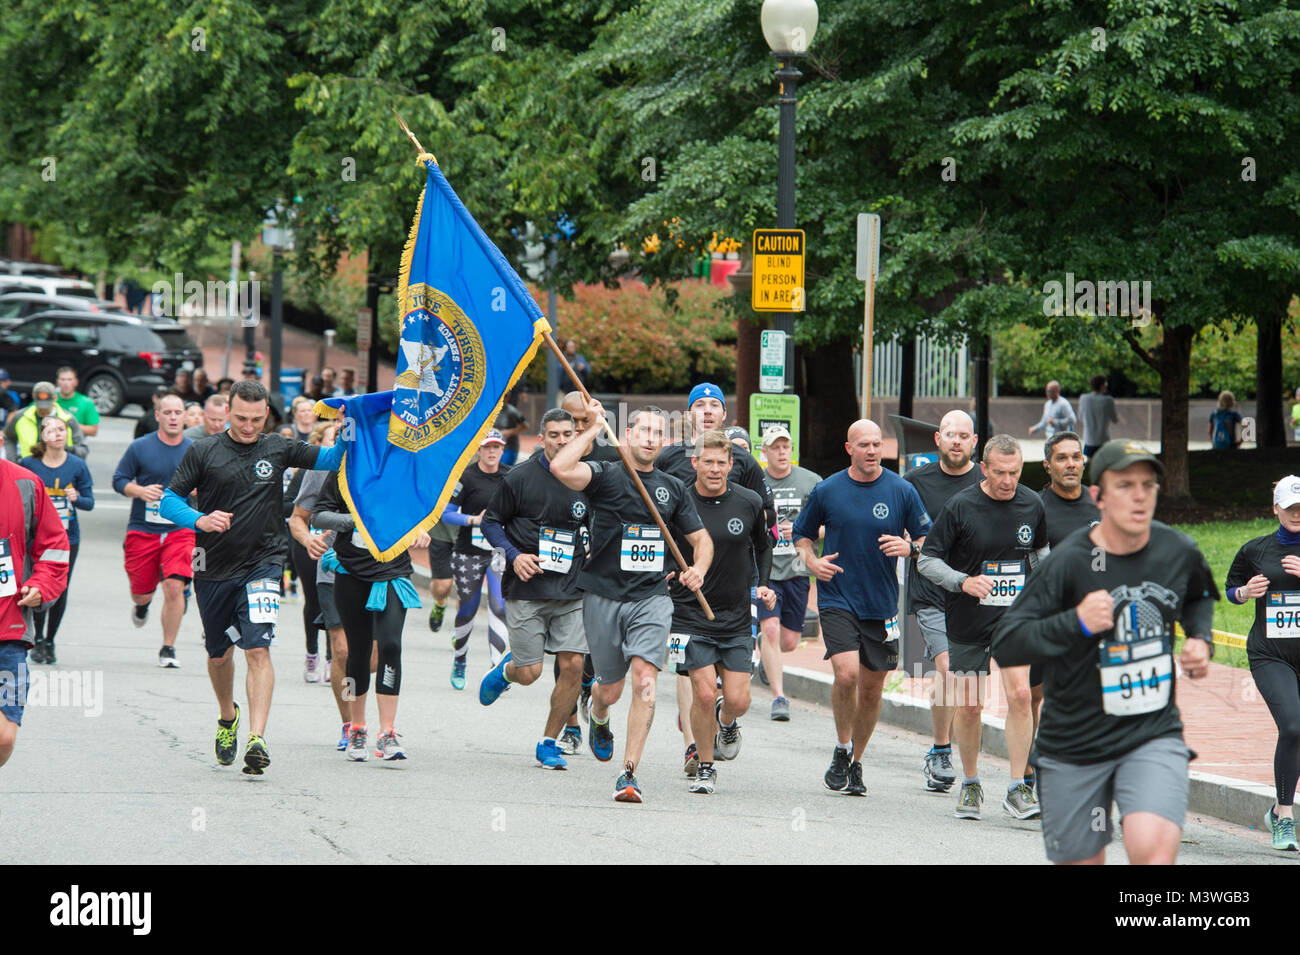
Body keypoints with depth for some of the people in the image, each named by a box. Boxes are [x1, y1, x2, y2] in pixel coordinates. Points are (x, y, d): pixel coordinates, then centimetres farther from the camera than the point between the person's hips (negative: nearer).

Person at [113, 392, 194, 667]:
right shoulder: (140, 448, -1)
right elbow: (119, 480, 2)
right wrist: (140, 491, -17)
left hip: (180, 531, 0)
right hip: (142, 529, 0)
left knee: (174, 586, -16)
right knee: (141, 591, 8)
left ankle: (168, 649, -3)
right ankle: (142, 604, 49)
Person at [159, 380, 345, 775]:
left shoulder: (277, 449, 3)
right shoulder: (204, 452, -1)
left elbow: (331, 459, 7)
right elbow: (170, 499, 1)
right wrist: (199, 520, -19)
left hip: (263, 562, -1)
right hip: (213, 568, 1)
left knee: (258, 649, -16)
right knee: (219, 653, 15)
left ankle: (257, 738, -23)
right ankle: (228, 717, 43)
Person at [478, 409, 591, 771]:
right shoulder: (520, 478, -6)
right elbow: (491, 521, 2)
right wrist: (514, 555, -12)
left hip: (572, 591, 2)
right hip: (527, 590, -2)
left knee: (573, 665, -7)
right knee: (529, 673, -3)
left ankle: (549, 742, 9)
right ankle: (505, 669, 35)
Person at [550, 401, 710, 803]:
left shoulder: (672, 488, 12)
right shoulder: (606, 475, -1)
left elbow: (701, 538, 21)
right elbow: (561, 468, -23)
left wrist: (698, 568, 0)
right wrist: (592, 429, -15)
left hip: (651, 597, 1)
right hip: (604, 596, -1)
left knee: (644, 679, -18)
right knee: (610, 690, 9)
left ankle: (629, 773, -18)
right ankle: (597, 716, 48)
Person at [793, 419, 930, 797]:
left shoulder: (902, 491, 0)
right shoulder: (827, 491, 0)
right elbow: (801, 534, 14)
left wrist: (909, 547, -16)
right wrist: (812, 561, -6)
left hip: (882, 603, 2)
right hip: (837, 599, -2)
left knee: (872, 688, 7)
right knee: (847, 673, -20)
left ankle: (856, 763, 25)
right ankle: (842, 749, 3)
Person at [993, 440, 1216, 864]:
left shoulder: (1179, 551, 0)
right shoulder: (1068, 563, -14)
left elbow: (1198, 597, 25)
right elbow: (1004, 646, -15)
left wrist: (1199, 639, 5)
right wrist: (1076, 623, -26)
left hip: (1155, 735, 1)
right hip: (1074, 745, -1)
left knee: (1152, 848, -26)